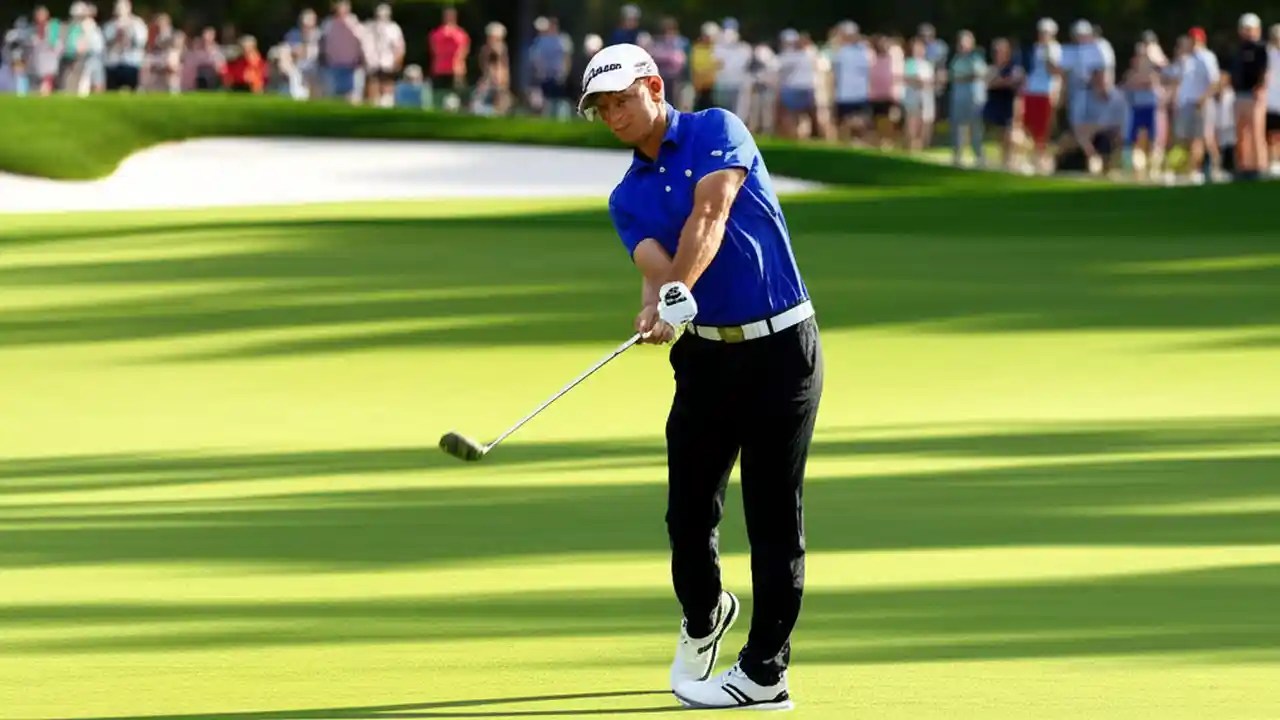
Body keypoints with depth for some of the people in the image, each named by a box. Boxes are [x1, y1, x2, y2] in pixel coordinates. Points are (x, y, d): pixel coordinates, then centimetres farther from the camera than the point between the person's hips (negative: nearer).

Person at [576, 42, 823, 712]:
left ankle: (765, 671, 0)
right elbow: (655, 265, -8)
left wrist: (678, 291, -33)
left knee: (773, 515, -4)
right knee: (689, 508, 5)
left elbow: (708, 216, -19)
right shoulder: (628, 198, 10)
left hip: (780, 347, -5)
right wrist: (659, 303, -31)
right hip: (707, 351, 5)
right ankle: (702, 617, 34)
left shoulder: (718, 130, -3)